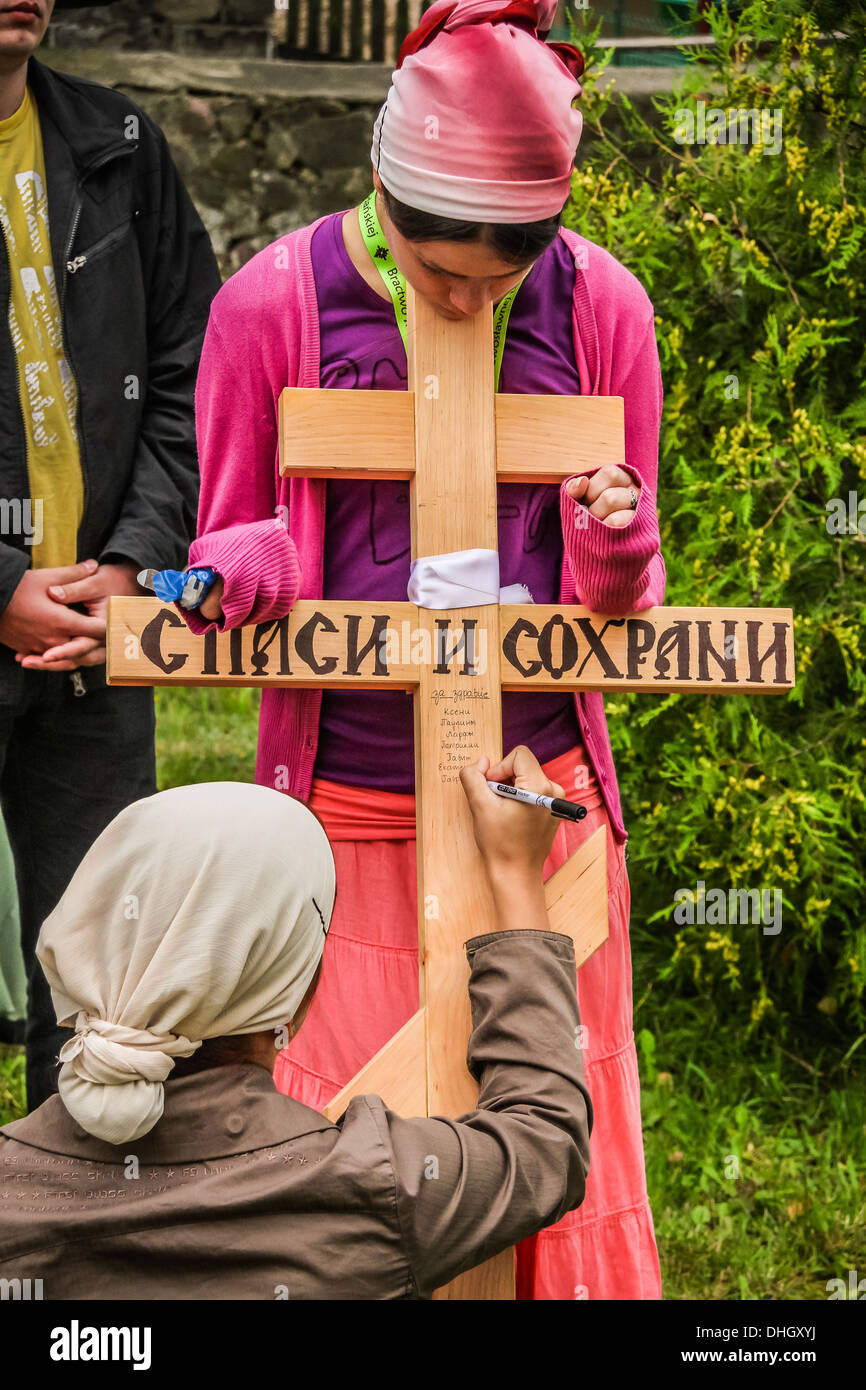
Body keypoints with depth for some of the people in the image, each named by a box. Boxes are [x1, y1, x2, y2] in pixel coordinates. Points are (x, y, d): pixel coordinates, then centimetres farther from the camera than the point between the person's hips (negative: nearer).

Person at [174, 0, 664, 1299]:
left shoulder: (599, 306, -2)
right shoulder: (275, 303, -7)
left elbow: (617, 603, 7)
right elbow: (232, 554, 5)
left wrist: (614, 548, -16)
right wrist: (244, 572, -19)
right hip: (344, 805, -1)